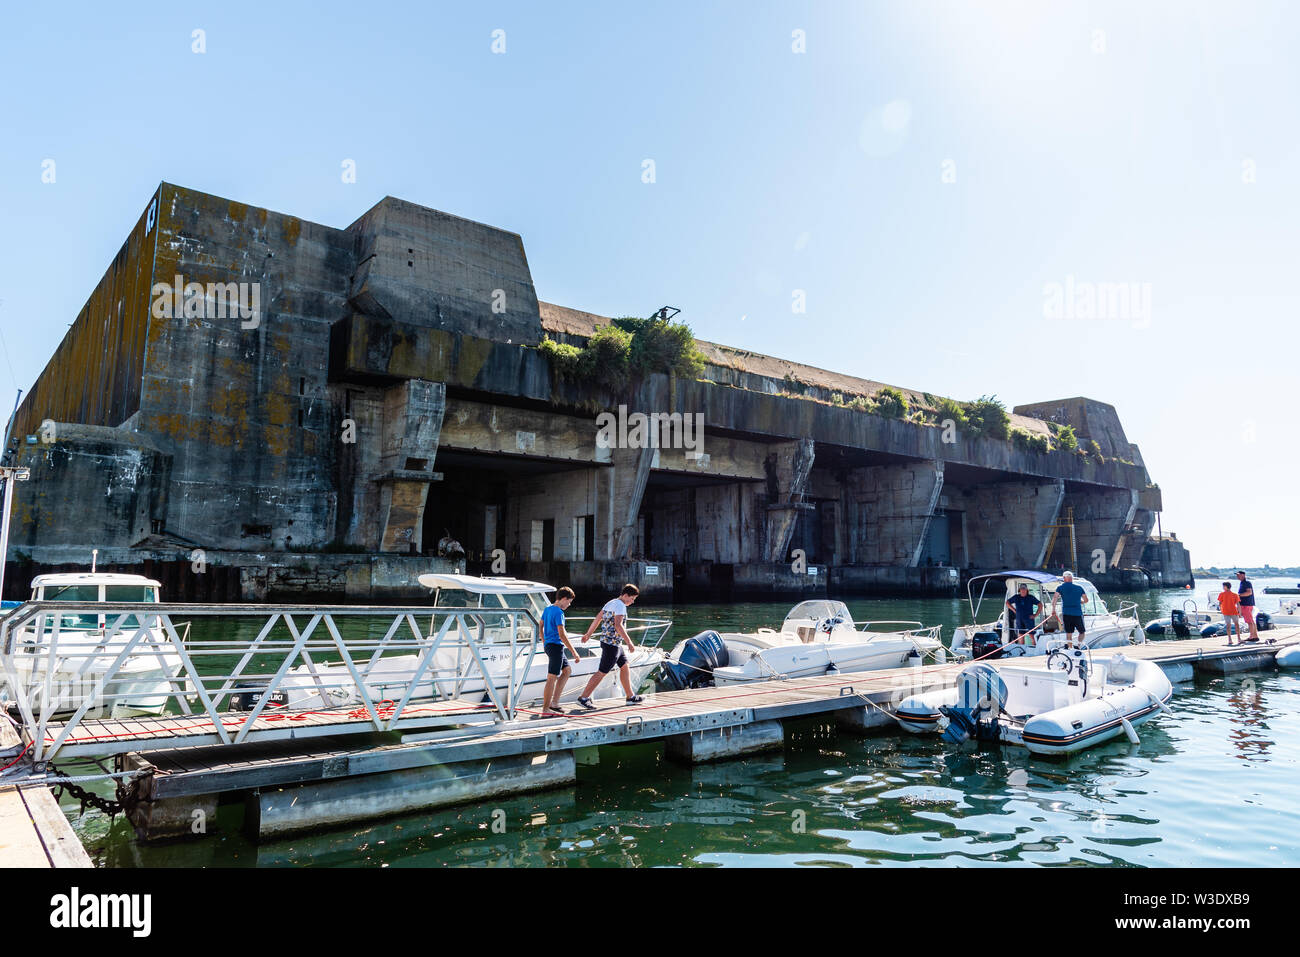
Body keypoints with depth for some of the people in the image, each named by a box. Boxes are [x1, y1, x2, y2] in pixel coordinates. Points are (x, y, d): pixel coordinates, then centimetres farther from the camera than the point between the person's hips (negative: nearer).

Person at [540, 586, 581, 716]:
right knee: (552, 678, -5)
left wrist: (544, 643, 31)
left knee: (567, 671, 17)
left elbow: (540, 627, 21)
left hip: (548, 645, 10)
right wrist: (573, 652, -17)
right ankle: (545, 709, -2)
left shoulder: (547, 609, 12)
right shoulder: (559, 613, -16)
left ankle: (554, 702, 16)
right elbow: (562, 635, -21)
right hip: (556, 646, -10)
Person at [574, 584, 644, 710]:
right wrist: (629, 643, -28)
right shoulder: (620, 605, -15)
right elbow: (618, 625, -28)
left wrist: (588, 634, 29)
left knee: (624, 667, 15)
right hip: (611, 644, -10)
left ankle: (631, 697, 22)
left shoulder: (611, 602, 15)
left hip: (606, 641, 10)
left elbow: (597, 618, 20)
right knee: (602, 672, -6)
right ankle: (584, 698, -2)